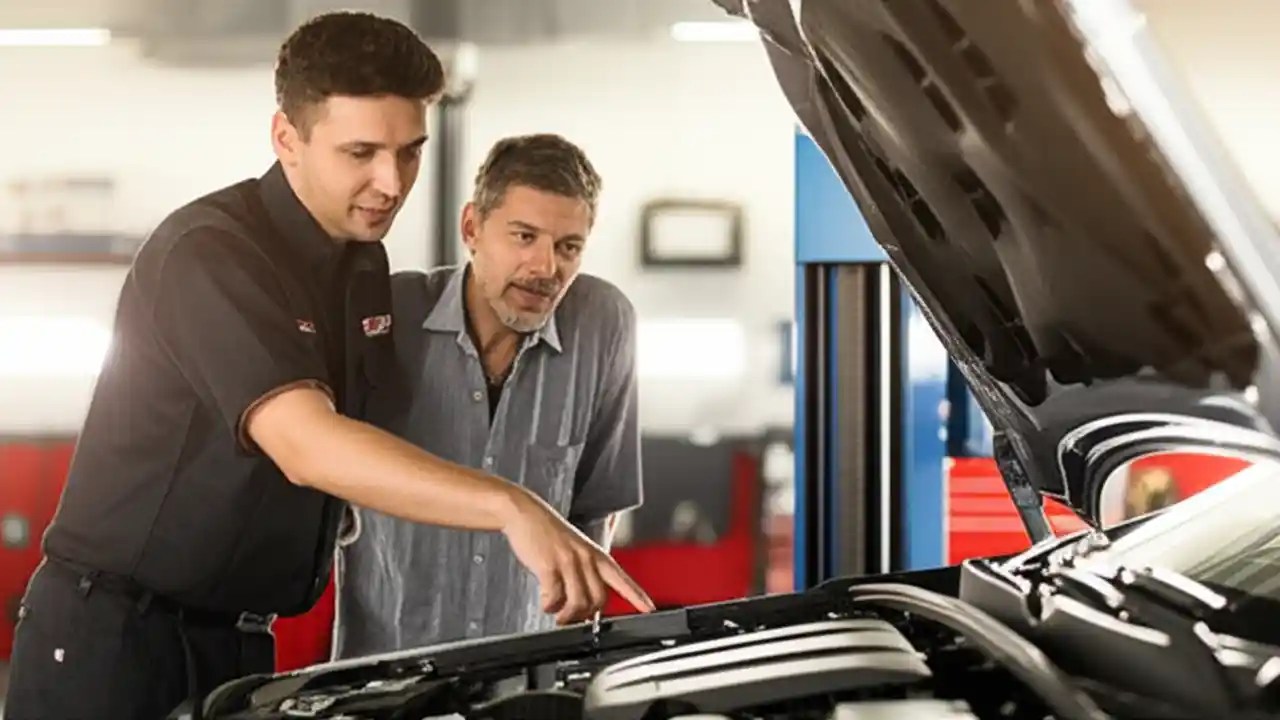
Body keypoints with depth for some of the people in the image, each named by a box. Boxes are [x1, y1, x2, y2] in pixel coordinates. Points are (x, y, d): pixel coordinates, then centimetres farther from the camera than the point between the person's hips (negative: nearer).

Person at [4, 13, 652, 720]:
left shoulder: (365, 262, 7)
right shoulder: (207, 256, -21)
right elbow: (307, 448, -34)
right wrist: (508, 507, -44)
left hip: (238, 640, 8)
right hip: (111, 634, -8)